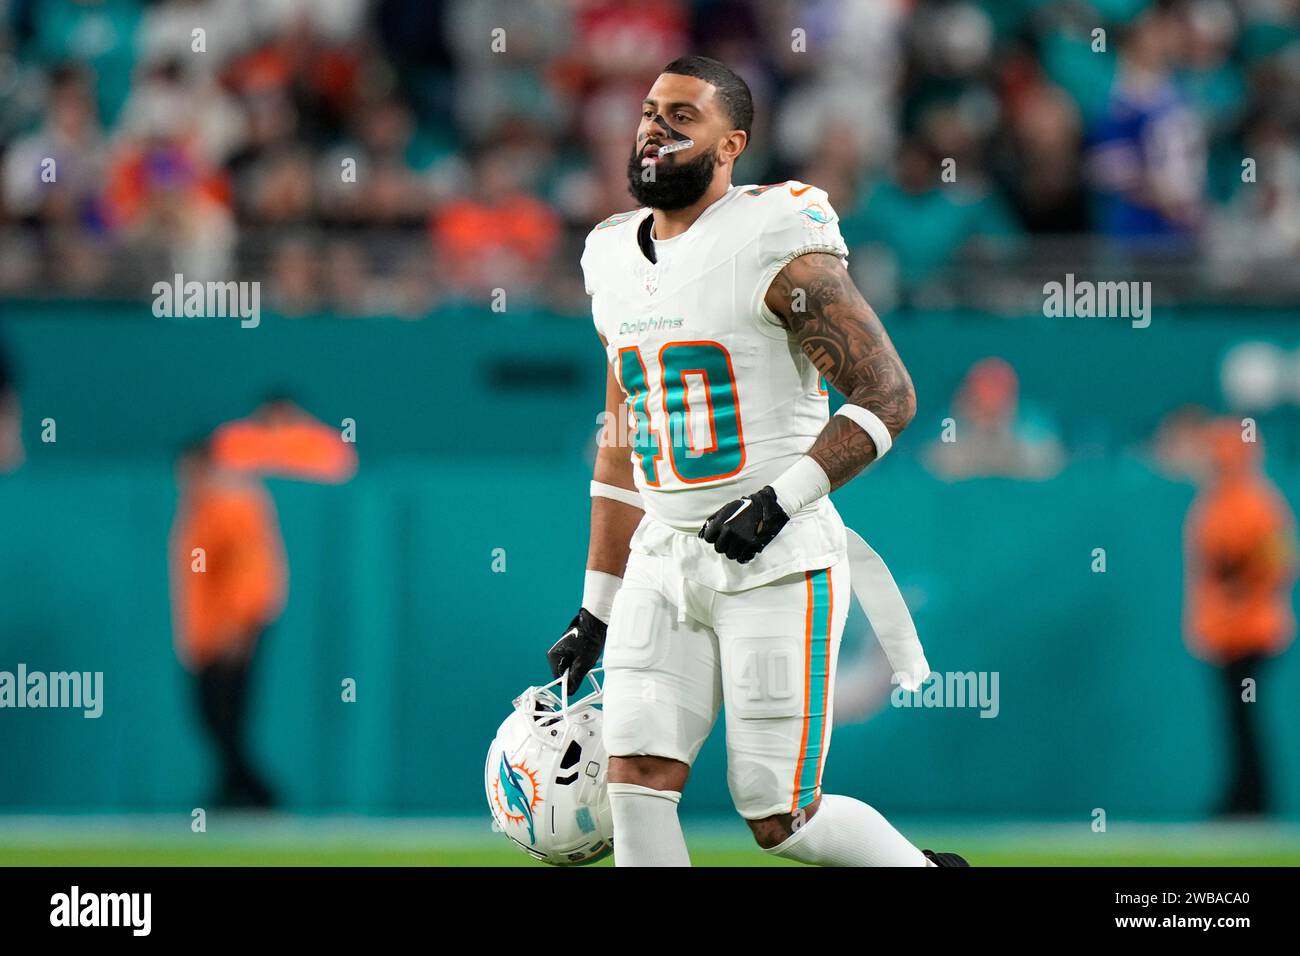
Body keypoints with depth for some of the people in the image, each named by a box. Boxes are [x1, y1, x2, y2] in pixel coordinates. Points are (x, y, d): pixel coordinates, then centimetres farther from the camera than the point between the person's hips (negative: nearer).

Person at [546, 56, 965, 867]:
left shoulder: (776, 246, -10)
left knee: (779, 819, -5)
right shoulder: (617, 260, 13)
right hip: (666, 559, 7)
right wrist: (598, 612, 19)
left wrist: (782, 498, -22)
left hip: (777, 564, -6)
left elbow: (888, 394, -13)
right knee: (638, 781, -9)